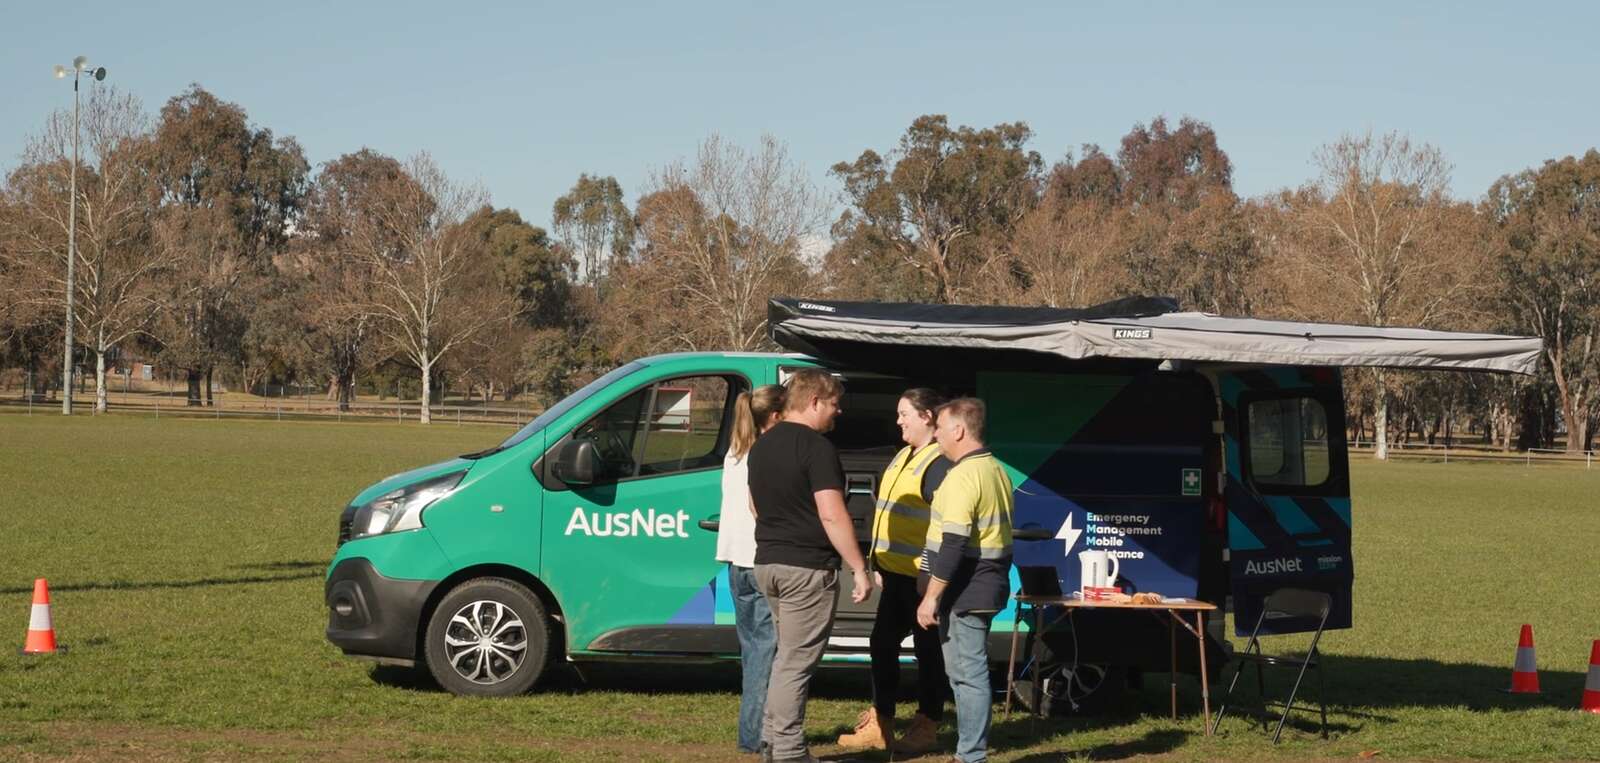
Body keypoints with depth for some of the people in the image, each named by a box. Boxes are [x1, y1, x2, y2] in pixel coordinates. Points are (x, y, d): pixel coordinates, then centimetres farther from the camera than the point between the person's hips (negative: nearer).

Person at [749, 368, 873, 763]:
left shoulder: (762, 445, 12)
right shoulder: (816, 447, -15)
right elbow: (832, 515, -20)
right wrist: (859, 569, -17)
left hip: (768, 563, 8)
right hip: (807, 567, -8)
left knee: (787, 656, 19)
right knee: (796, 662, -4)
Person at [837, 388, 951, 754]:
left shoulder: (940, 463, -14)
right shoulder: (904, 457, 16)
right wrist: (879, 565, 21)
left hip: (922, 575, -10)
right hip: (895, 572, 10)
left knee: (927, 650, 2)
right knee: (882, 644, 12)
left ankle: (926, 728, 11)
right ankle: (880, 724, 20)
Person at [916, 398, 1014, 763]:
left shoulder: (963, 476, -18)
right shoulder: (996, 470, 14)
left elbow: (954, 545, -23)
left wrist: (932, 597, -19)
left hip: (964, 592, -10)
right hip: (987, 586, 10)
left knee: (967, 673, -7)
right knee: (968, 671, 15)